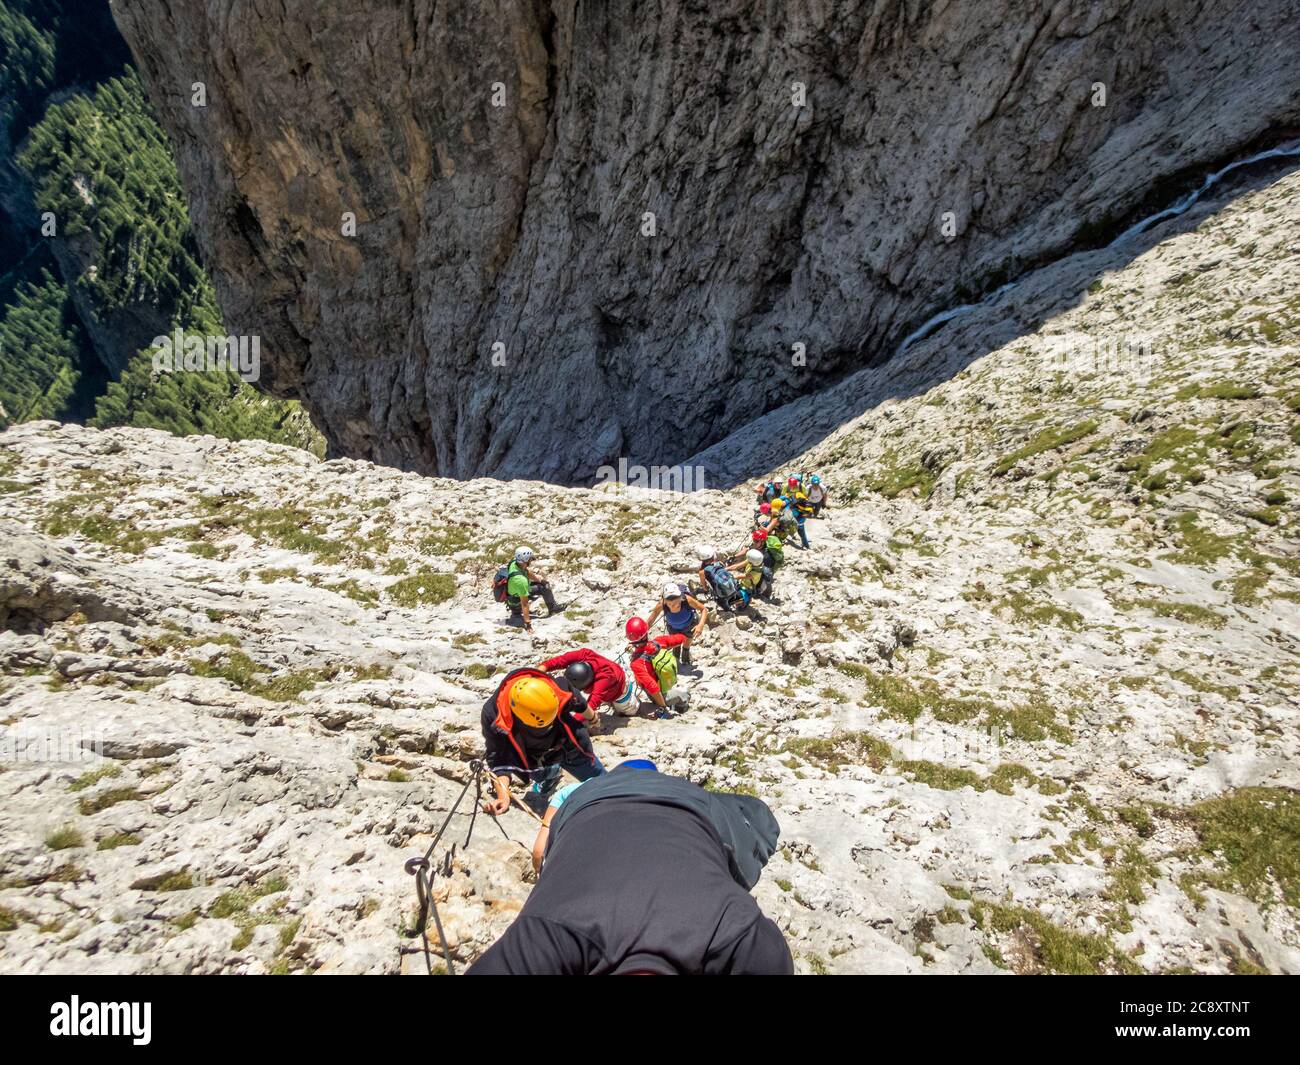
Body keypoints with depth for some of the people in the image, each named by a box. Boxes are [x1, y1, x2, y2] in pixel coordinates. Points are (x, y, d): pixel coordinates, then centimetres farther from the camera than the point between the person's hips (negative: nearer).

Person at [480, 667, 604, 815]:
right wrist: (503, 796, -44)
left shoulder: (559, 689, -37)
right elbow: (498, 759, -29)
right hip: (535, 759, -1)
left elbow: (580, 703, -12)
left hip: (571, 746, 1)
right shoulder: (492, 714, -38)